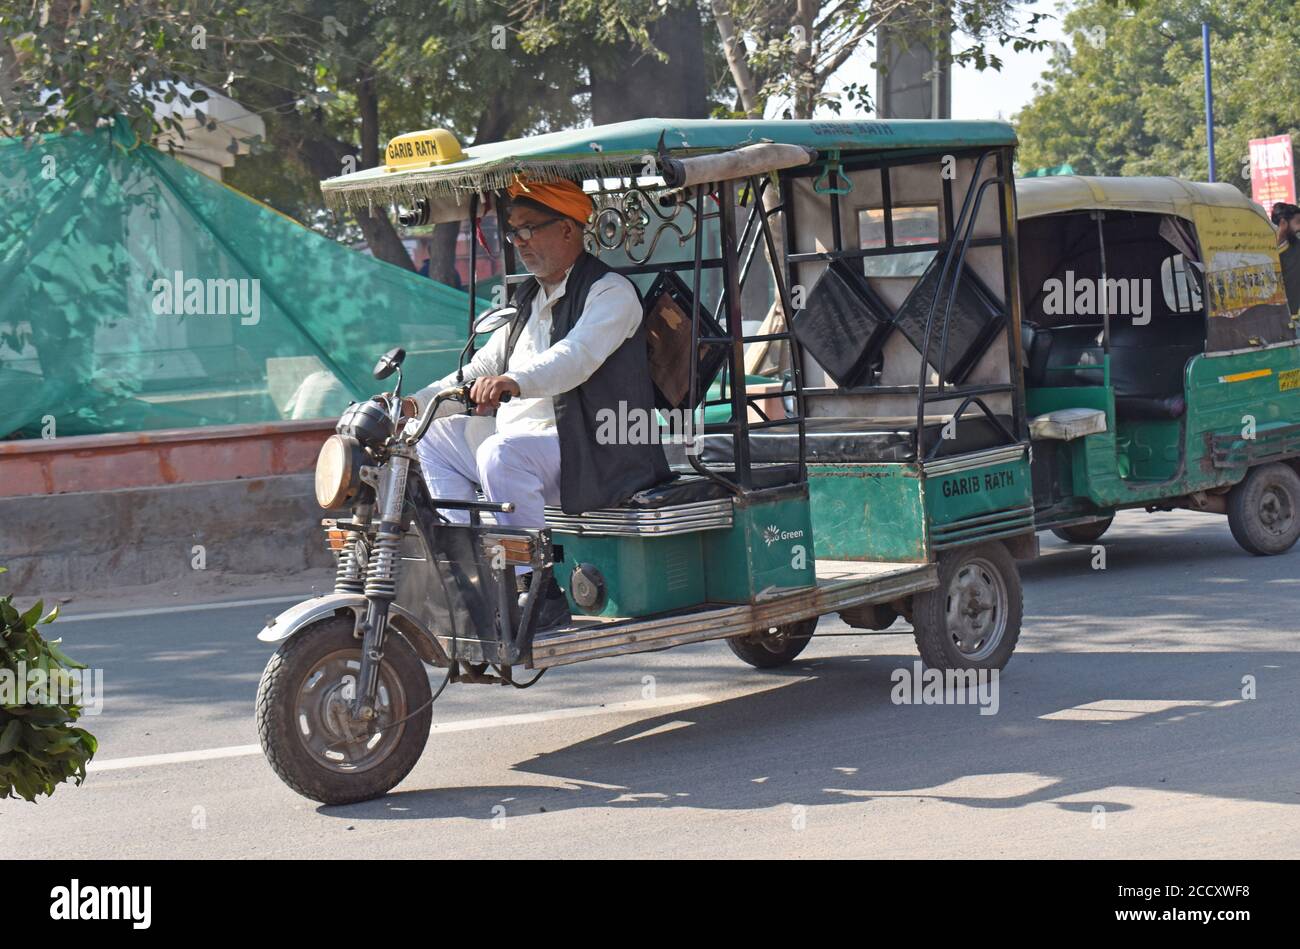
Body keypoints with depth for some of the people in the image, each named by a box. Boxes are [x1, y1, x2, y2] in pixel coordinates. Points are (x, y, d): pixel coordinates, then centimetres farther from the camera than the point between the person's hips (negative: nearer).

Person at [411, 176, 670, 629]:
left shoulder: (611, 291, -6)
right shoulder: (528, 302, 22)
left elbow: (577, 356, -25)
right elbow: (480, 370, 22)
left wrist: (514, 383, -43)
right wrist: (414, 403, 7)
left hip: (594, 457, -9)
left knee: (501, 453, -33)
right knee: (431, 435, 2)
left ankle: (544, 593, -26)